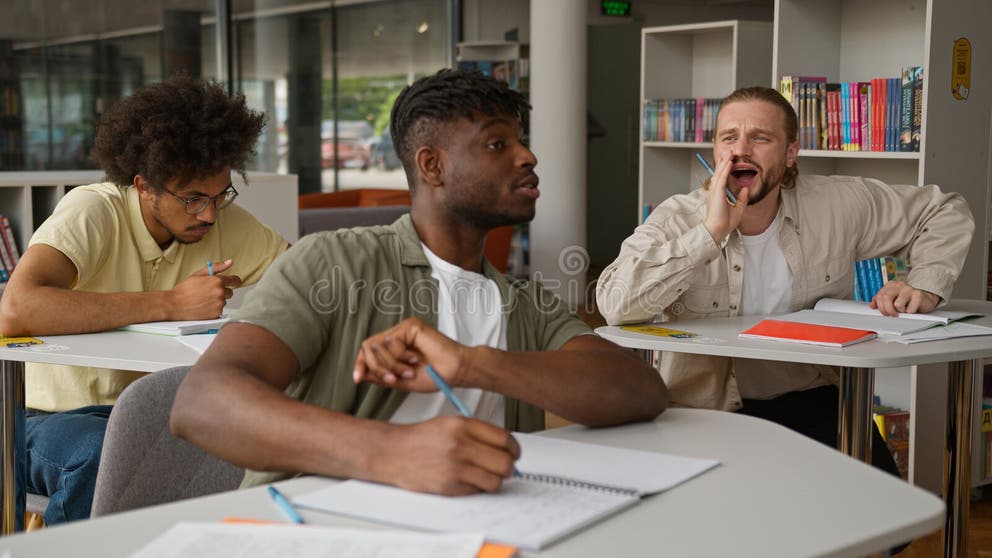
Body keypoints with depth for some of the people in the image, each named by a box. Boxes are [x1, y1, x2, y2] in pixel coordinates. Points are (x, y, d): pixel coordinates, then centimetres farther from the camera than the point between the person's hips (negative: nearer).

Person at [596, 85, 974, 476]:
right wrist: (711, 233, -25)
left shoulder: (838, 205, -1)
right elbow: (615, 305, -26)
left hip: (811, 399, 2)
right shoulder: (677, 220, -8)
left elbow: (945, 211, 12)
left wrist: (926, 287, -5)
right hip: (707, 411, -2)